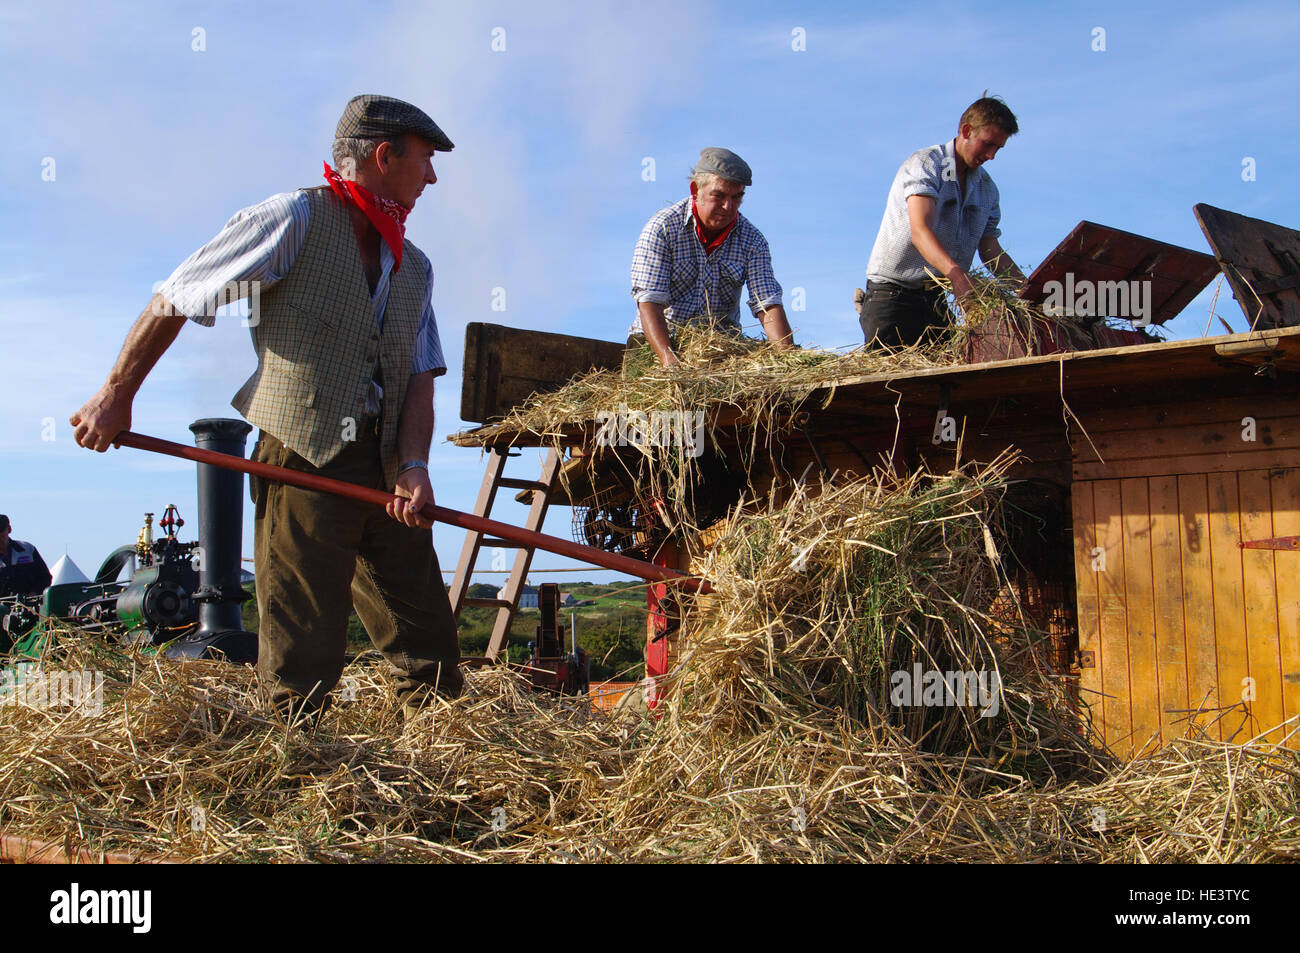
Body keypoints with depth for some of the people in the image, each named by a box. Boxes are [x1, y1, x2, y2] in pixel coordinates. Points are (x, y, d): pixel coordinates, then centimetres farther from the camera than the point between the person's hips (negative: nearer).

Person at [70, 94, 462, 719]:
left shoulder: (414, 267, 18)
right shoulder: (296, 220, -4)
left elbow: (420, 378, 10)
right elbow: (172, 302, 0)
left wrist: (413, 464, -8)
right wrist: (117, 395, 3)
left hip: (388, 476, 6)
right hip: (304, 466, -6)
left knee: (432, 656, 8)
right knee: (301, 669, -3)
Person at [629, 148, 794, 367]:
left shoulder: (752, 240, -1)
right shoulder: (661, 228, -10)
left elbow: (768, 304, -8)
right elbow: (649, 301, -18)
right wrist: (668, 359, -34)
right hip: (660, 339, -2)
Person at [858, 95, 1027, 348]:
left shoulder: (987, 188, 14)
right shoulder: (925, 164, -9)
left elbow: (991, 251, 13)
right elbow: (920, 230, -26)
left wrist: (1026, 286, -5)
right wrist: (955, 272, -42)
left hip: (936, 298, 7)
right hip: (892, 290, -7)